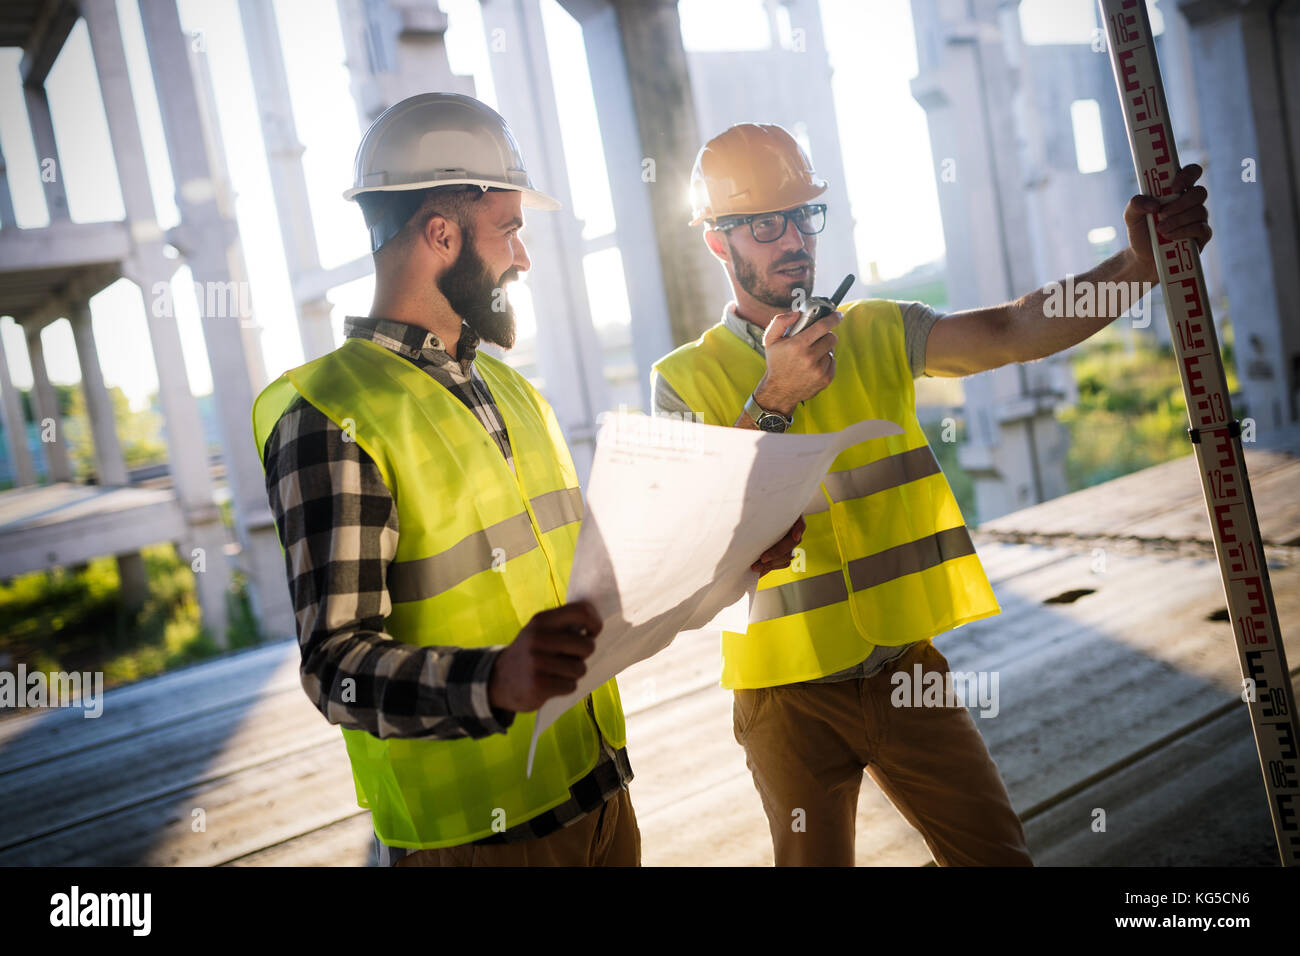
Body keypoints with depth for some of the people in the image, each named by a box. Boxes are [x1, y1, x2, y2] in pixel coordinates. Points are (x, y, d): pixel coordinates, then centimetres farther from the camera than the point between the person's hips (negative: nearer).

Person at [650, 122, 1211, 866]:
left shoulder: (878, 333, 3)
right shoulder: (685, 379, -5)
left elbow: (1013, 332, -13)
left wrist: (1141, 263, -28)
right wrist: (770, 404, -26)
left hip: (907, 668, 3)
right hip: (791, 697, -2)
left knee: (999, 852, 9)